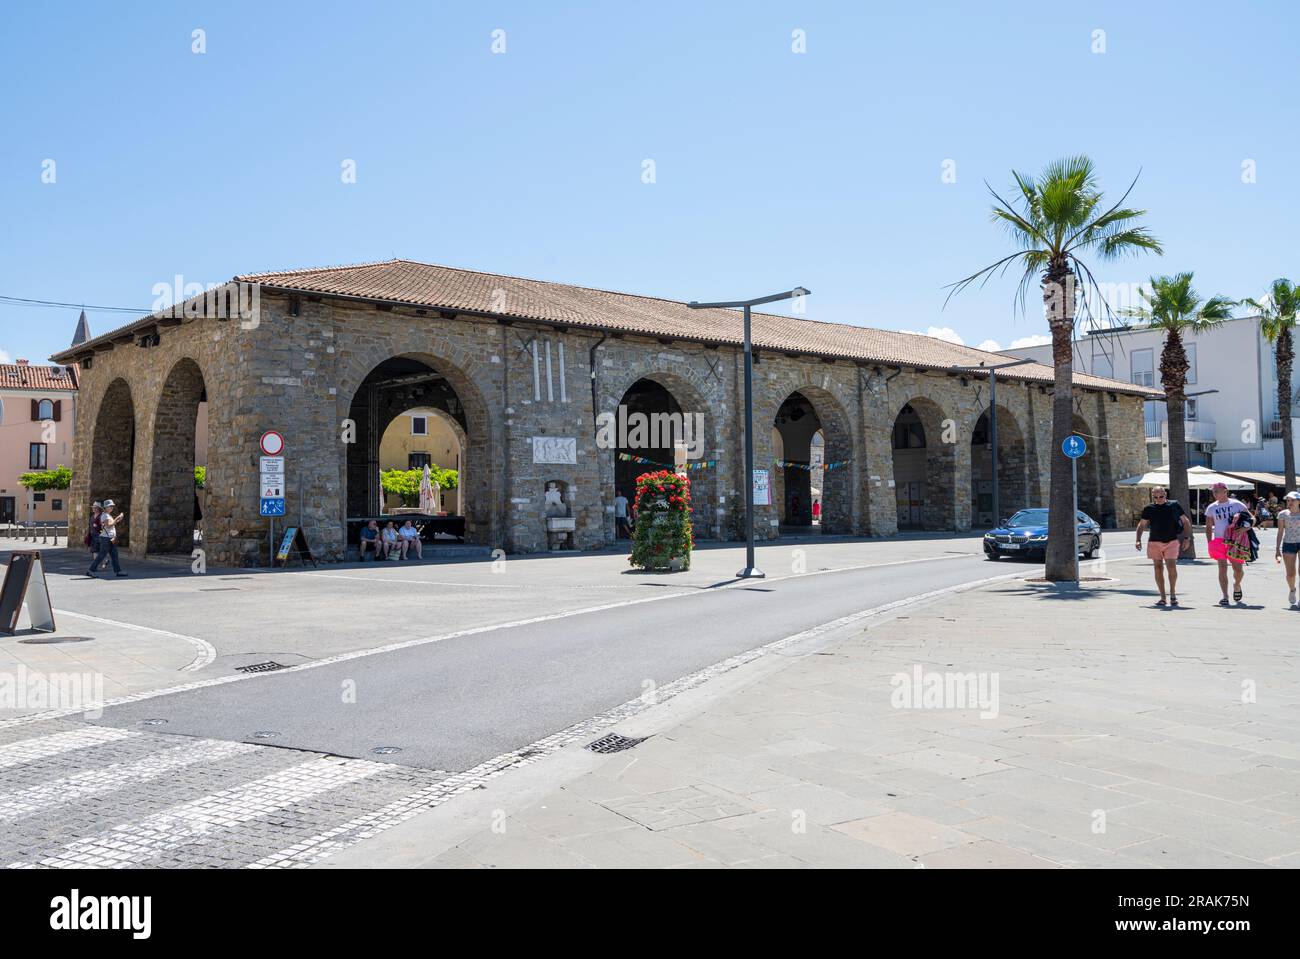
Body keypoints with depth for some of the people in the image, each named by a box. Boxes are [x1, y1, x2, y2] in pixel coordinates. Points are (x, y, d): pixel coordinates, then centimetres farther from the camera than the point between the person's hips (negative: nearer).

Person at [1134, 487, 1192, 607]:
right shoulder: (1149, 508, 3)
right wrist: (1138, 540, -2)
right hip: (1154, 542, 2)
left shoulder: (1174, 505, 2)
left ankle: (1173, 594, 9)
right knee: (1158, 569, 3)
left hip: (1171, 541, -1)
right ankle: (1162, 597, 11)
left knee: (1171, 567, -11)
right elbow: (1142, 525, 9)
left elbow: (1185, 521, 9)